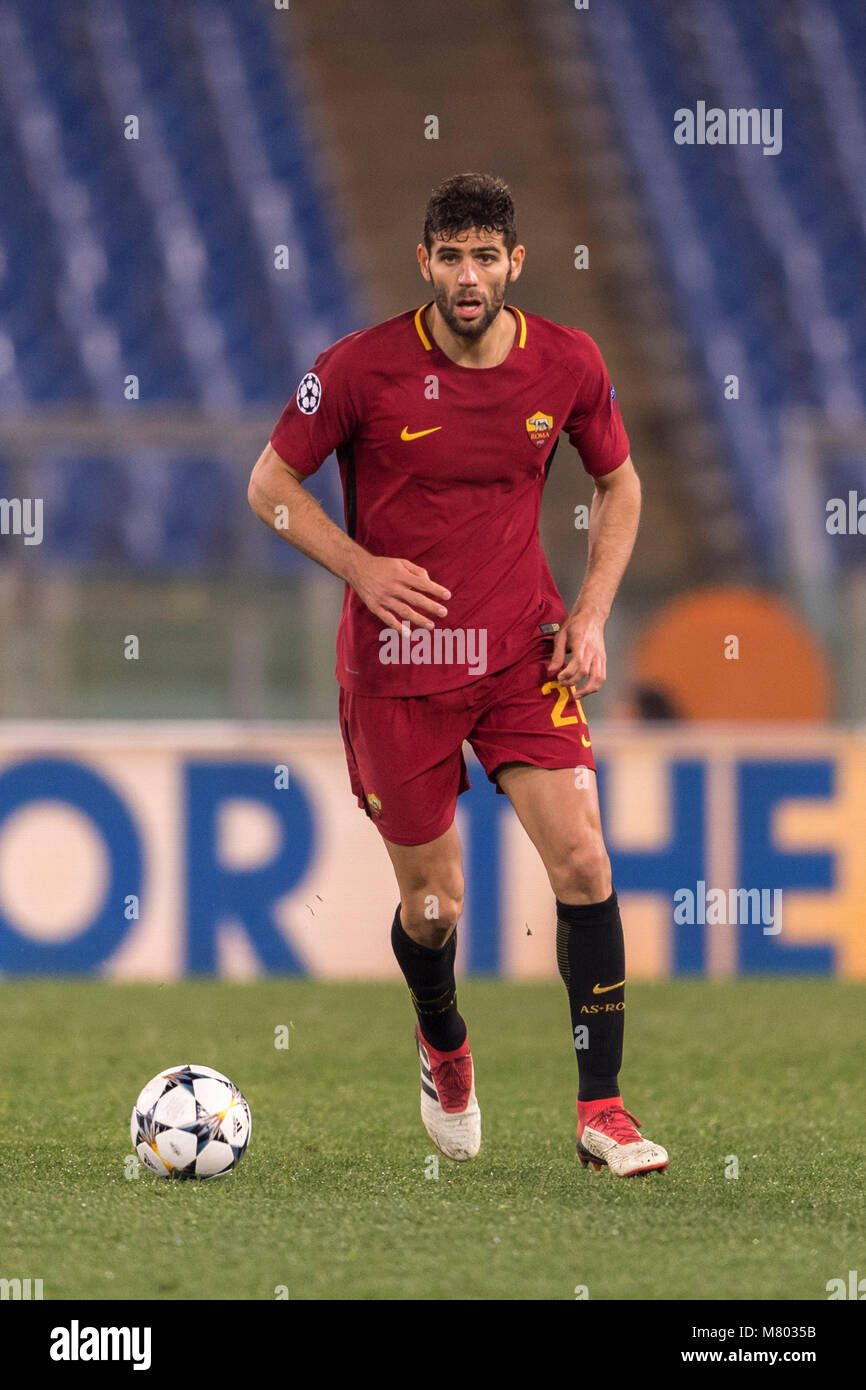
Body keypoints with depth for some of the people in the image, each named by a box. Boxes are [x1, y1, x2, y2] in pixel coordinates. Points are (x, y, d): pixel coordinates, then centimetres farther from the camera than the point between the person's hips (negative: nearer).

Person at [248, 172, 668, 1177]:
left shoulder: (568, 365, -3)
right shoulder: (362, 369, -12)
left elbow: (619, 484, 13)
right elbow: (271, 484, -1)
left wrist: (592, 613, 1)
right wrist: (361, 567, -16)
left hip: (523, 654, 2)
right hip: (397, 668, -2)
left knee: (583, 860, -13)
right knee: (432, 903, 7)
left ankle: (601, 1112, -7)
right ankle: (443, 1048, 41)